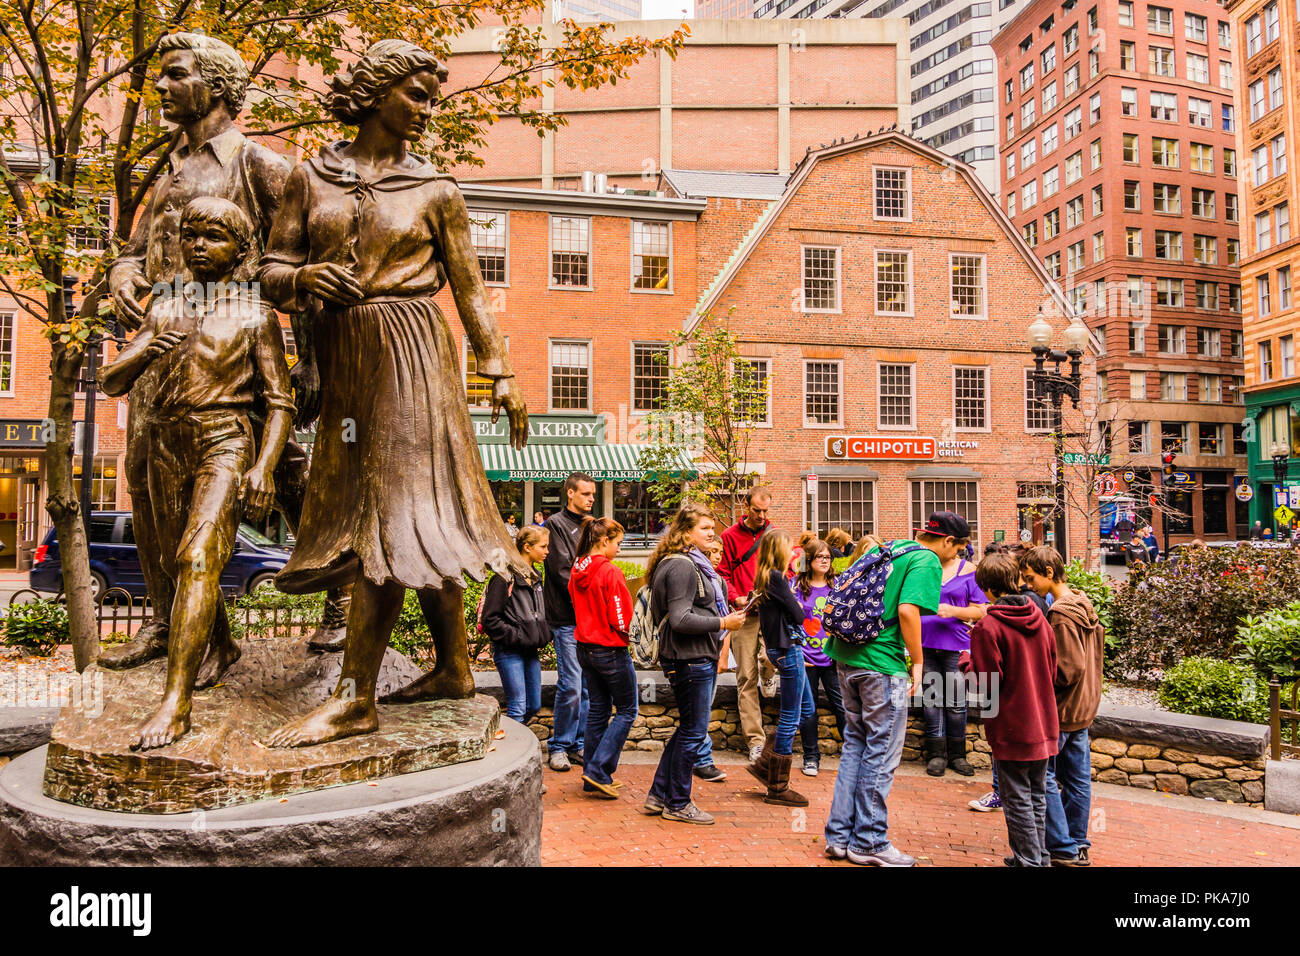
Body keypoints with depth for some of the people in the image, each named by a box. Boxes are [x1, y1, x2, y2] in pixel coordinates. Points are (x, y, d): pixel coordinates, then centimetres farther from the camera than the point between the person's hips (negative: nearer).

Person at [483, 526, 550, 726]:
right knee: (517, 708, -7)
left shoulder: (535, 577, 12)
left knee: (534, 706, 13)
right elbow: (490, 619, -15)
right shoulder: (505, 577, -14)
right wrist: (516, 636, -18)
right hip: (509, 652, -8)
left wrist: (544, 635, 7)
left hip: (531, 650, 8)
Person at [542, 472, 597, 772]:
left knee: (589, 686, 9)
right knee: (570, 686, -7)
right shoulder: (557, 524, -4)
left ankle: (580, 745, 19)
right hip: (567, 618, -7)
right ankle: (559, 747, 7)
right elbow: (562, 570, -12)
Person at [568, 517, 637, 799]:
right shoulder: (610, 573, -20)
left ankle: (592, 779, 20)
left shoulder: (577, 571, 4)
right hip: (611, 650, -8)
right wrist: (631, 633, 0)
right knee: (626, 711, 7)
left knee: (598, 709, 15)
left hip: (585, 647, 8)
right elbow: (622, 619, -19)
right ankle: (598, 771, 0)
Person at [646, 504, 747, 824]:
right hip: (689, 659, -11)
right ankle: (678, 804, 14)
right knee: (693, 731, 0)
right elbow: (680, 620, -24)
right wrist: (723, 623, -17)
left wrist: (725, 617, 13)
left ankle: (659, 795, 25)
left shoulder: (691, 563, 16)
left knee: (689, 729, 17)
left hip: (697, 658, 11)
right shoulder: (681, 566, -17)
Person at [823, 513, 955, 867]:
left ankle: (839, 835, 21)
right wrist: (917, 662, -12)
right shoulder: (927, 561, -7)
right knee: (882, 752, 4)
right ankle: (868, 842, 13)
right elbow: (908, 611, -21)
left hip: (847, 655, 8)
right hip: (882, 663, -8)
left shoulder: (888, 547, 15)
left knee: (855, 743, 16)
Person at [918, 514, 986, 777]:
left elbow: (979, 611, 1)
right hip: (925, 646, 1)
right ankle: (936, 754, 17)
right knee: (931, 701, 6)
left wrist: (953, 611, -15)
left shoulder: (968, 570, 2)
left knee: (956, 703, 5)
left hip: (956, 646, -1)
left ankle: (957, 754, 21)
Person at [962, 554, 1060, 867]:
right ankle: (1039, 855, 29)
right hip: (1043, 723, 7)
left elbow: (988, 683, -18)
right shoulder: (1039, 618, 3)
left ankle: (1029, 860, 11)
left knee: (1017, 799, 5)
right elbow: (1052, 669, 11)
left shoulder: (988, 627, -18)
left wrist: (966, 661, -2)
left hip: (1012, 728, -7)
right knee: (1037, 795, 19)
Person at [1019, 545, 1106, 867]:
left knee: (1042, 775, -1)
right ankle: (1077, 845, 24)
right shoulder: (1083, 605, 9)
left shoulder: (1060, 614, -21)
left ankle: (1063, 850, 4)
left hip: (1061, 709, -9)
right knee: (1078, 778, 14)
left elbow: (1069, 668, -23)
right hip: (1083, 707, 10)